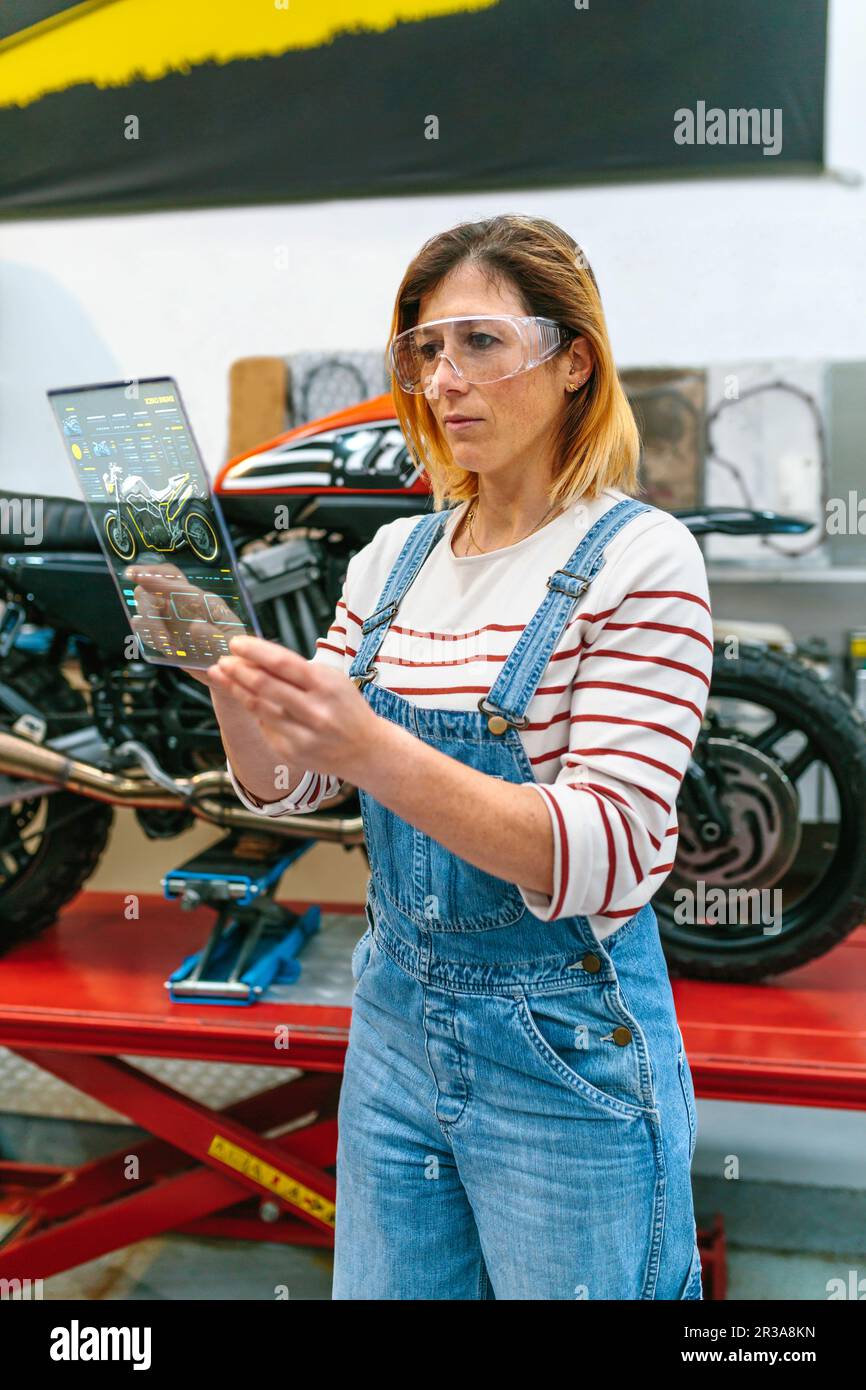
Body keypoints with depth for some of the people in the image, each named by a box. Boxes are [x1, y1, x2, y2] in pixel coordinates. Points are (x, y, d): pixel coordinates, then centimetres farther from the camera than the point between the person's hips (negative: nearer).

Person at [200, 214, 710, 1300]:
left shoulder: (639, 557, -14)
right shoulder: (394, 557, 3)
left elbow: (604, 858, -22)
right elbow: (288, 785, 3)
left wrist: (370, 748, -35)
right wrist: (231, 678, -18)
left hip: (569, 1045, -5)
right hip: (395, 1015, 6)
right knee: (379, 1290, 20)